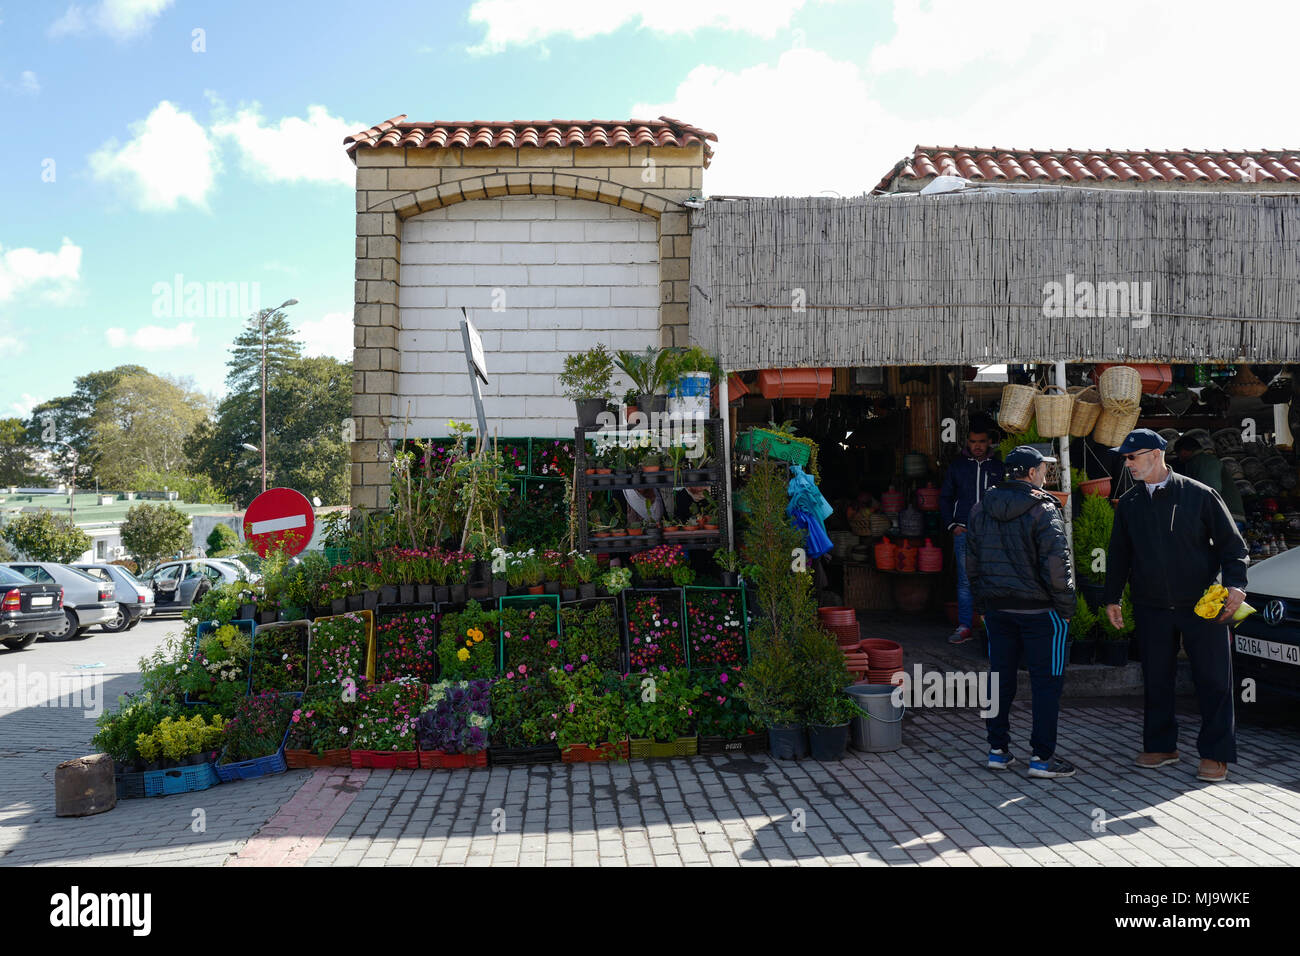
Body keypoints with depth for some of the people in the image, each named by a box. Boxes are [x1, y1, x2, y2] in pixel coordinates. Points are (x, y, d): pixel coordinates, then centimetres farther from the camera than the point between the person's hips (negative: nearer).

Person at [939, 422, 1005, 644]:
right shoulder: (957, 466, 10)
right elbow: (945, 498, 16)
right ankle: (964, 627, 7)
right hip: (964, 532, 1)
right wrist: (952, 524, 5)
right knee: (965, 581, 2)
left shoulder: (999, 467, 7)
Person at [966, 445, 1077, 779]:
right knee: (1046, 680, 3)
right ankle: (1042, 756, 6)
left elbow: (971, 561, 11)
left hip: (996, 607, 6)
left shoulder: (980, 509, 7)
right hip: (1039, 609, -6)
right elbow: (1056, 564, -16)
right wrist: (1065, 606, -7)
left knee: (1001, 677, 13)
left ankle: (998, 750, 18)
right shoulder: (1043, 510, -12)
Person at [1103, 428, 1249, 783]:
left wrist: (1235, 584, -13)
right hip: (1151, 608, 3)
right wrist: (1112, 598, 13)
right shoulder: (1128, 503, 7)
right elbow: (1118, 554, 14)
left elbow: (1232, 544, 0)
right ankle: (1161, 746, 22)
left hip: (1202, 605, -3)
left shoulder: (1199, 495, -4)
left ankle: (1215, 754, 13)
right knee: (1156, 680, 9)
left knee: (1213, 680, 2)